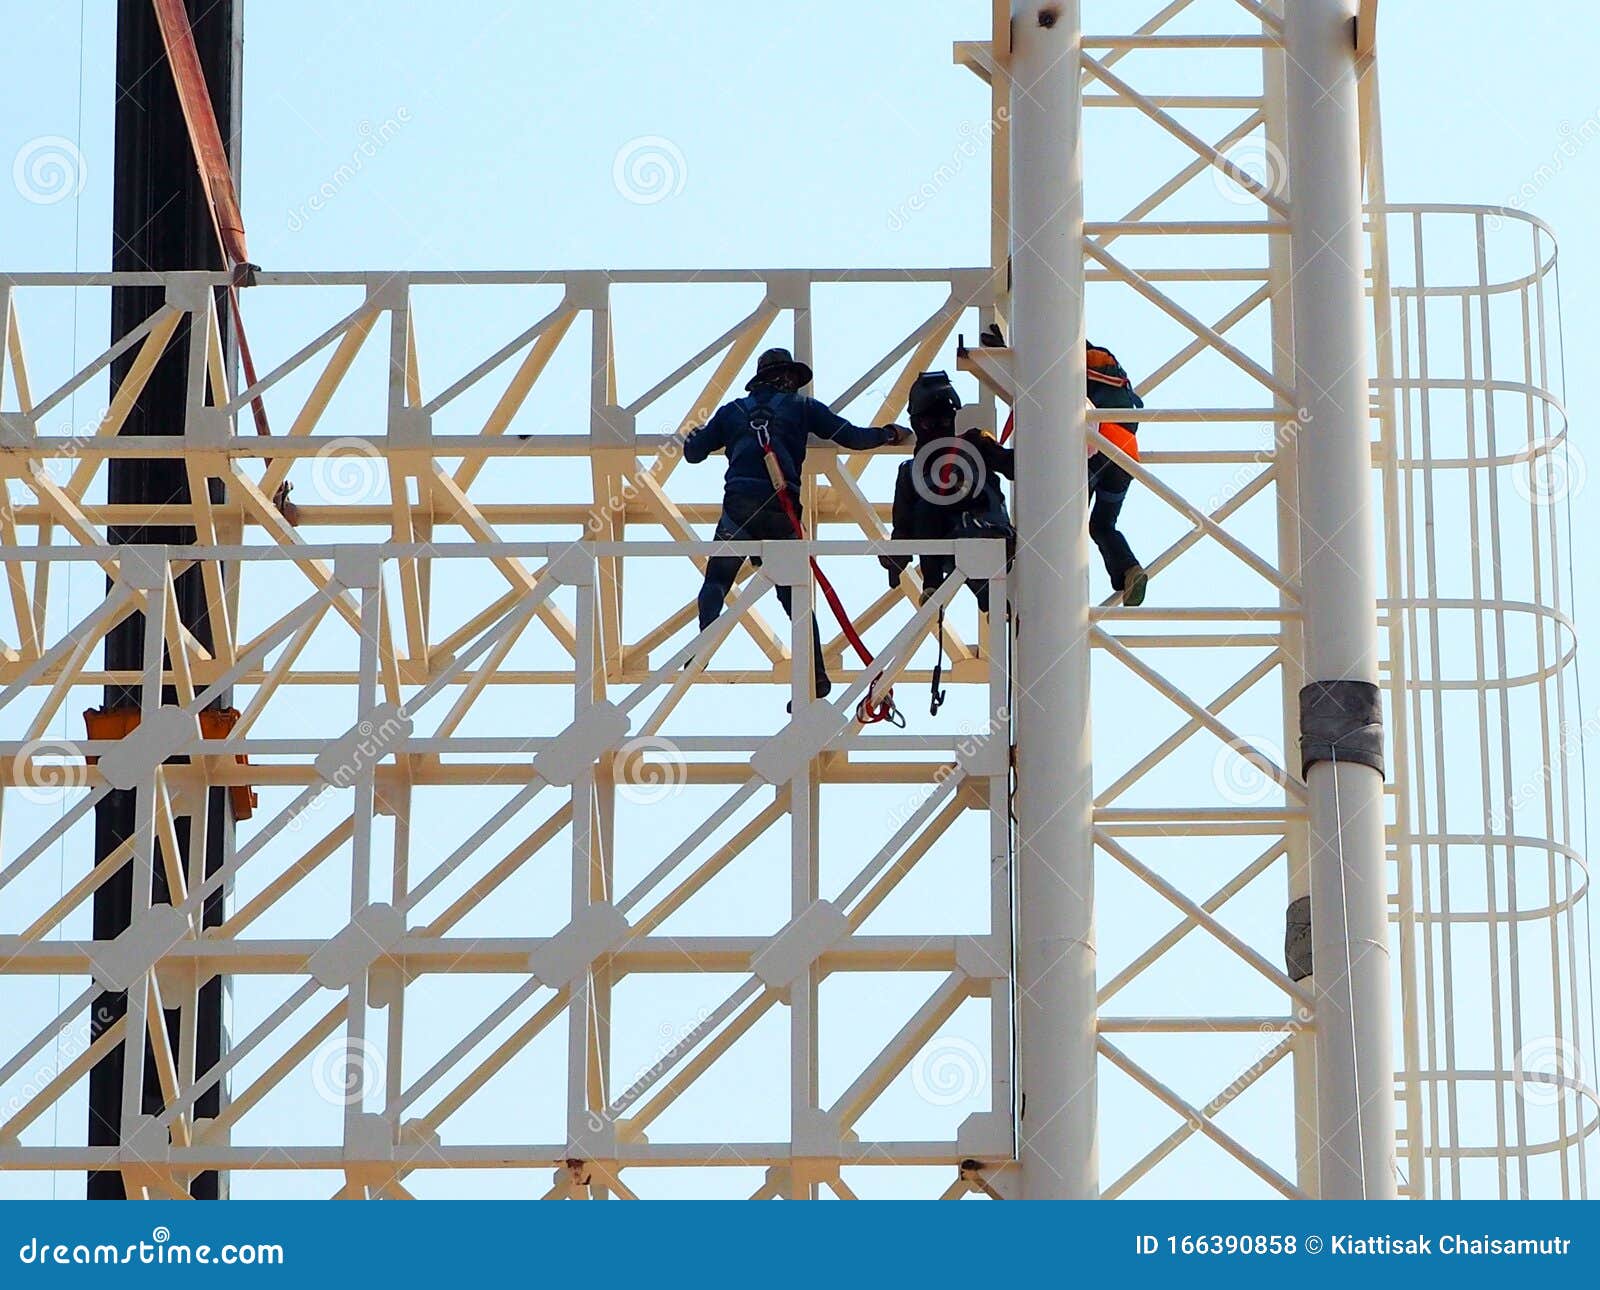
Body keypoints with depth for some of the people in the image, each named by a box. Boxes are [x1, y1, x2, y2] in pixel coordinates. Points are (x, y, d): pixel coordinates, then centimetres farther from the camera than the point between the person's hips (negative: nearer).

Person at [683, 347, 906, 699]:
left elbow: (694, 453, 25)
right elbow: (851, 437, 13)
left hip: (740, 505, 0)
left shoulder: (732, 410, 20)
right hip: (782, 508, 0)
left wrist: (692, 438, 49)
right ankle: (816, 674, 6)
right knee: (793, 593, 12)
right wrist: (889, 434, 31)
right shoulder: (802, 406, 16)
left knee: (716, 581, 8)